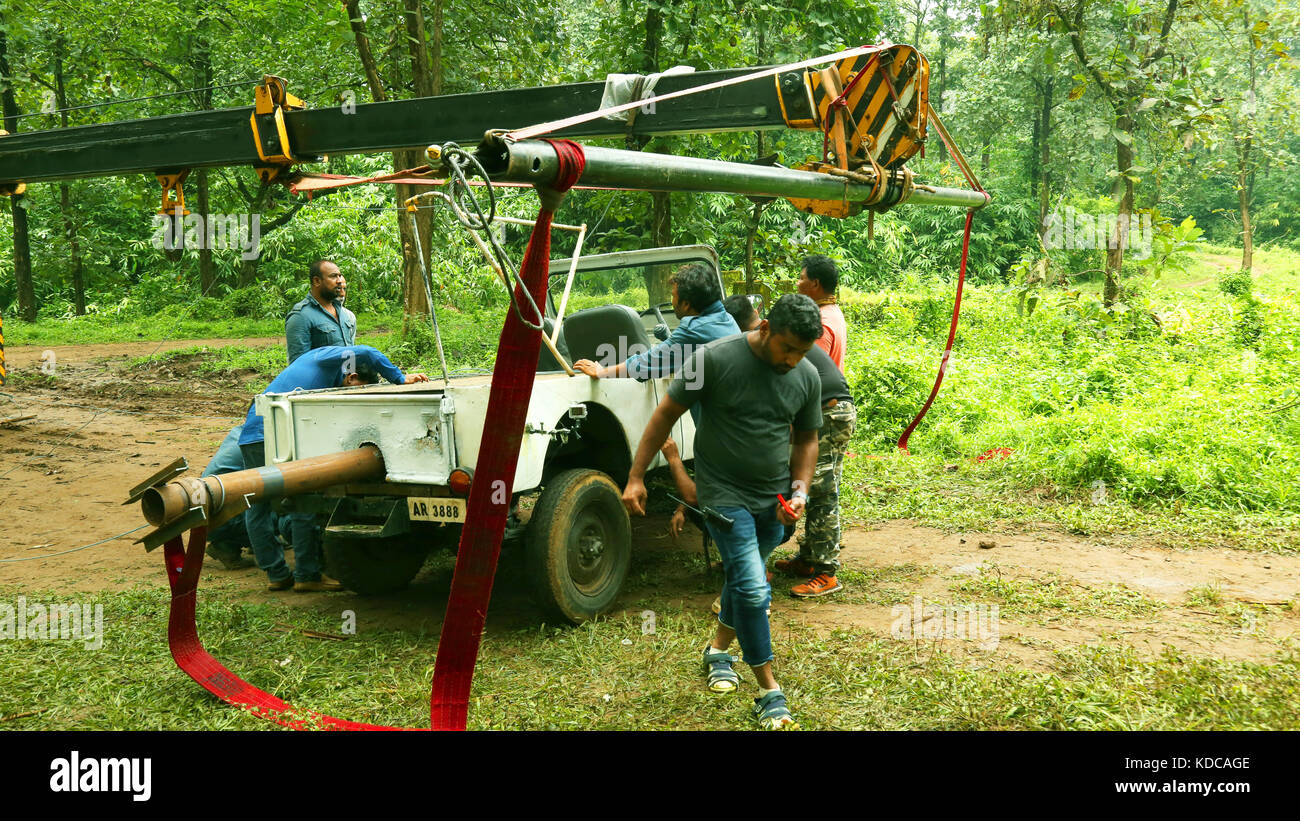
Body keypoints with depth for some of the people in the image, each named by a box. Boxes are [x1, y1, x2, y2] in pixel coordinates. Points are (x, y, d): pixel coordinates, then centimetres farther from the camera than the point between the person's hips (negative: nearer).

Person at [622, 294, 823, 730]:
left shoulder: (807, 376, -3)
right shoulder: (716, 358, -17)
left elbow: (806, 440, 11)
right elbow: (666, 414, -10)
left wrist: (800, 492, -2)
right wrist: (636, 477, -11)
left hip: (774, 498, 5)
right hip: (725, 493, -5)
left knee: (745, 578, 19)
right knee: (751, 588, -12)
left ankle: (719, 649, 44)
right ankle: (769, 691, 0)